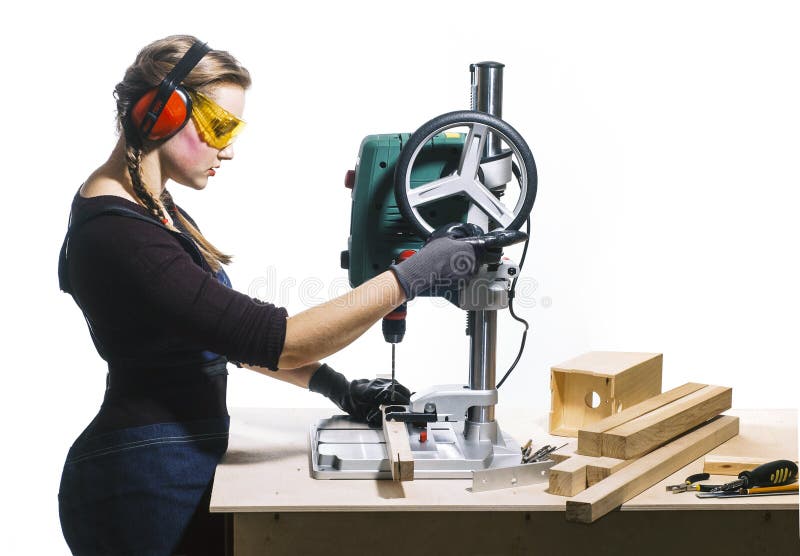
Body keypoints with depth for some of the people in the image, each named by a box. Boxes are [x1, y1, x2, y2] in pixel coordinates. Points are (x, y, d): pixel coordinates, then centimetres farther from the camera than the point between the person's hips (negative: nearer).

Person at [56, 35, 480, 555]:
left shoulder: (150, 209, 10)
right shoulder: (116, 236, -23)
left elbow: (232, 333, 15)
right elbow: (276, 339, -26)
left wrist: (334, 385, 4)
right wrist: (416, 272, -21)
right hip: (146, 489, -9)